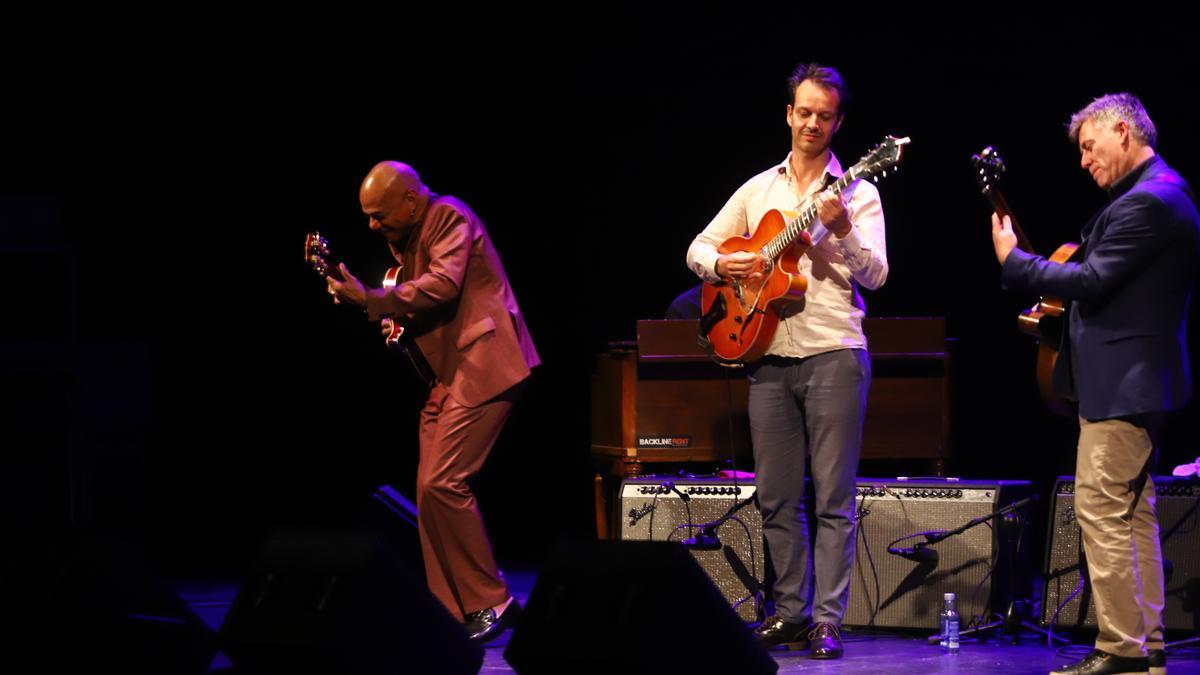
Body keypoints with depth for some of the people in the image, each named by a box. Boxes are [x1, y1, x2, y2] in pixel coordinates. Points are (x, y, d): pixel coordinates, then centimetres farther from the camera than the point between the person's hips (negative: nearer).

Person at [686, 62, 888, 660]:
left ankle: (827, 620, -5)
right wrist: (722, 265, -6)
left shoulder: (857, 194, 2)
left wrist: (842, 232, -26)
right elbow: (698, 248, 16)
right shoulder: (758, 190, 13)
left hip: (834, 354, -4)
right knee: (776, 497, 6)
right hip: (768, 357, 4)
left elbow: (875, 275, -9)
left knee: (833, 497, -6)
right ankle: (790, 612, 14)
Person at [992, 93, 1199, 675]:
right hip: (1140, 375, 11)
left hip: (1120, 382, -11)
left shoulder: (1146, 202, -18)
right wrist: (1062, 307, 13)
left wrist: (1012, 260, -12)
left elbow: (1092, 281, -21)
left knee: (1101, 511, -10)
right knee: (1133, 514, 13)